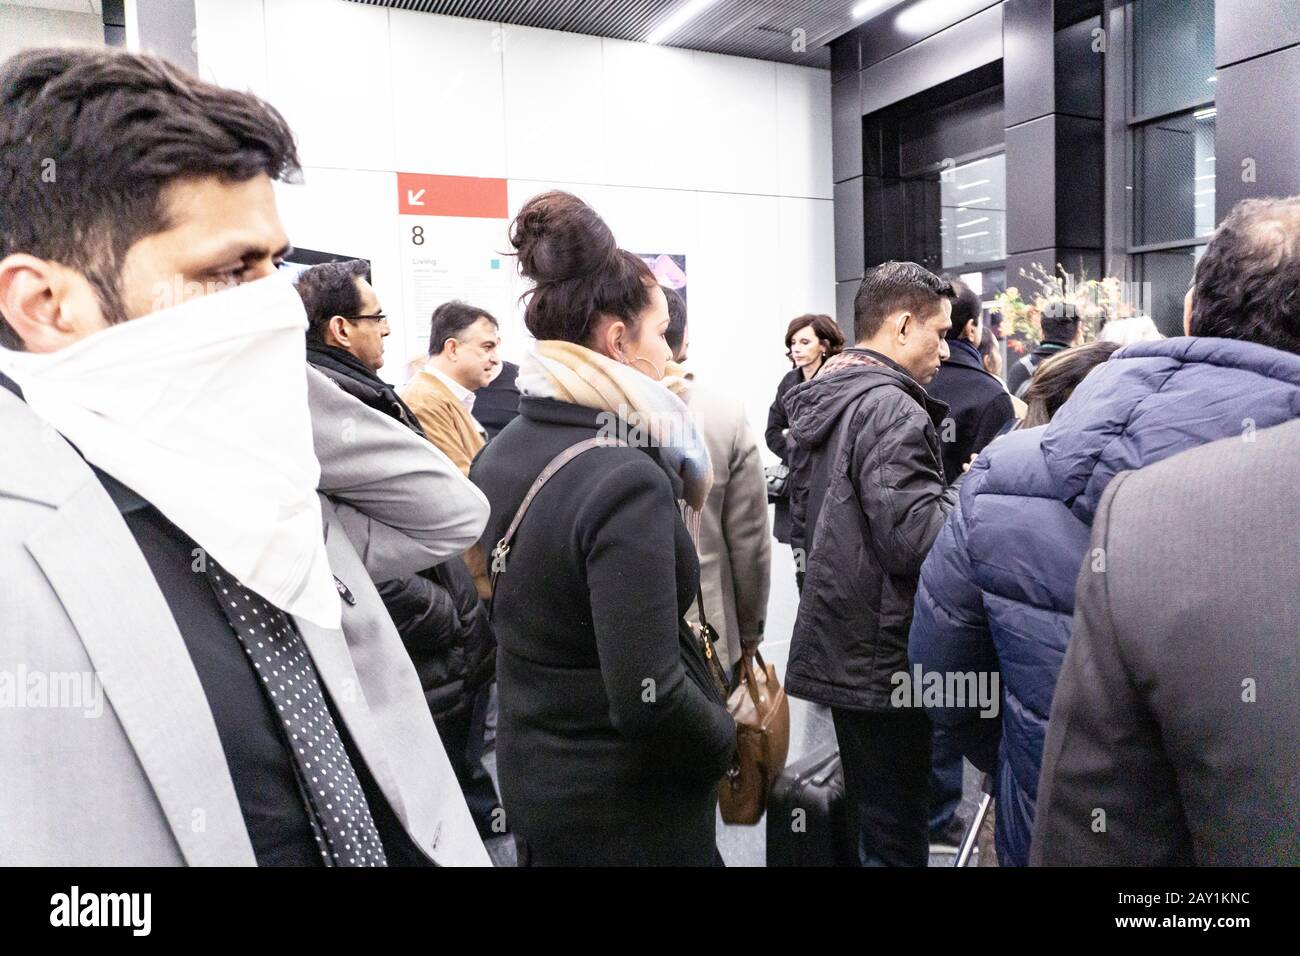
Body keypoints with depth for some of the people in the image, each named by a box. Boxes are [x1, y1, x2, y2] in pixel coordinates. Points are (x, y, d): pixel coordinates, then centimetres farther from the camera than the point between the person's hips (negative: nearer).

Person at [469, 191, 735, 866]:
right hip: (625, 805, -7)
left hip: (528, 770, 7)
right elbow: (648, 698, -28)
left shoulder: (499, 453, -2)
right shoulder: (627, 482, -27)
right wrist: (726, 738, -9)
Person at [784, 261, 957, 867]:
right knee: (894, 836, 5)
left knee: (866, 815, 24)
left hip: (841, 648, 10)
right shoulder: (890, 409, -19)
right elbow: (915, 538, -27)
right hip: (883, 657, -10)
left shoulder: (827, 398, 11)